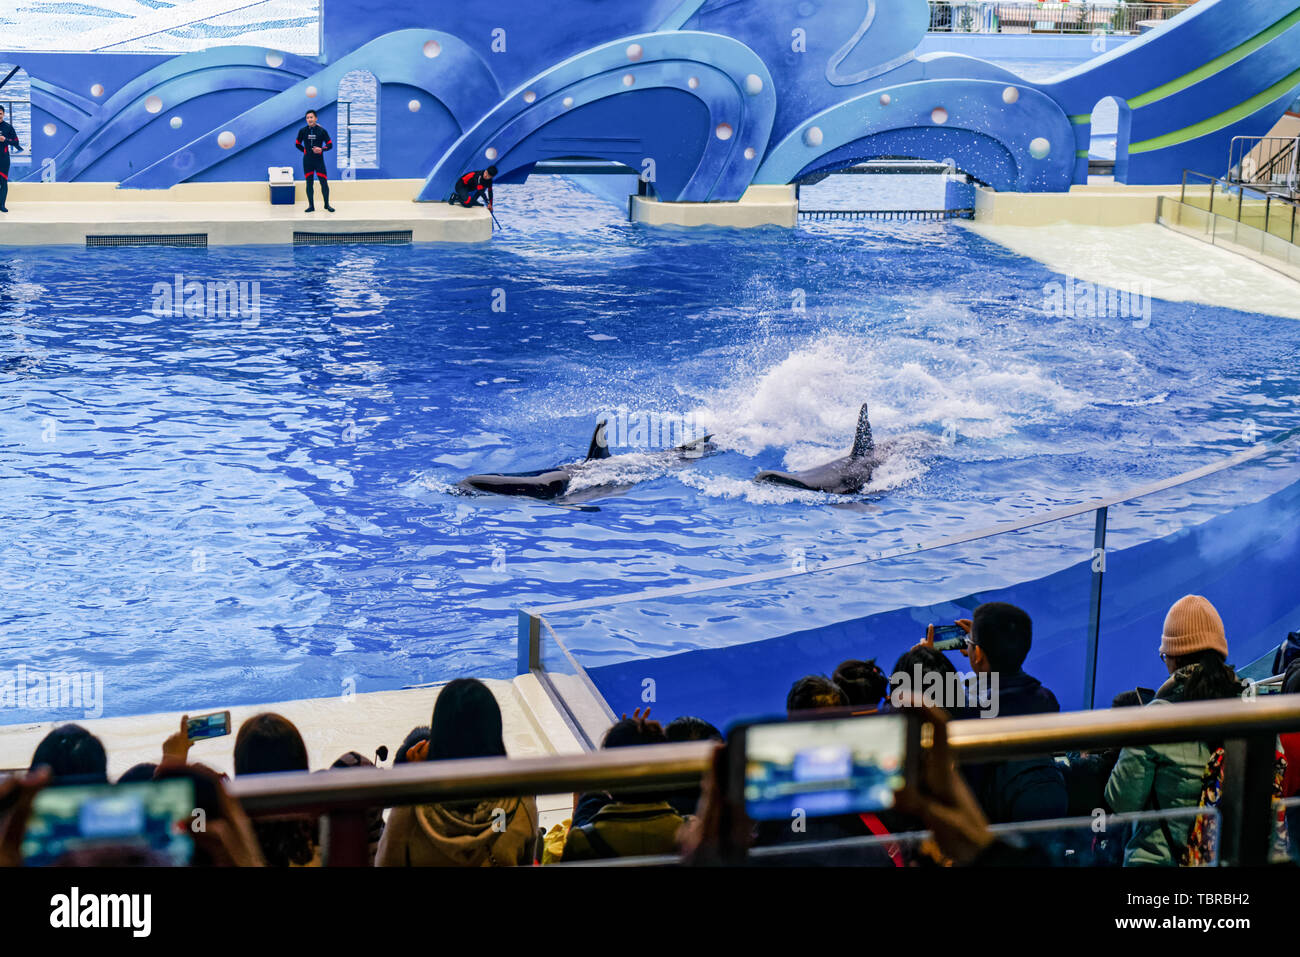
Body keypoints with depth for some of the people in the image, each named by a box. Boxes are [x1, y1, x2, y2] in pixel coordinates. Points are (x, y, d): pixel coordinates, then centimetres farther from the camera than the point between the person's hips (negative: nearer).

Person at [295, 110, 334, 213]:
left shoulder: (322, 131, -3)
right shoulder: (302, 131, 3)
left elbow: (330, 145, -1)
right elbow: (297, 144, 17)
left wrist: (321, 149, -17)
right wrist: (306, 151, 8)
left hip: (319, 160, -2)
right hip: (307, 161, 2)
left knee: (324, 182, -5)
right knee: (309, 183, 3)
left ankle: (327, 205, 7)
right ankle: (311, 206, 11)